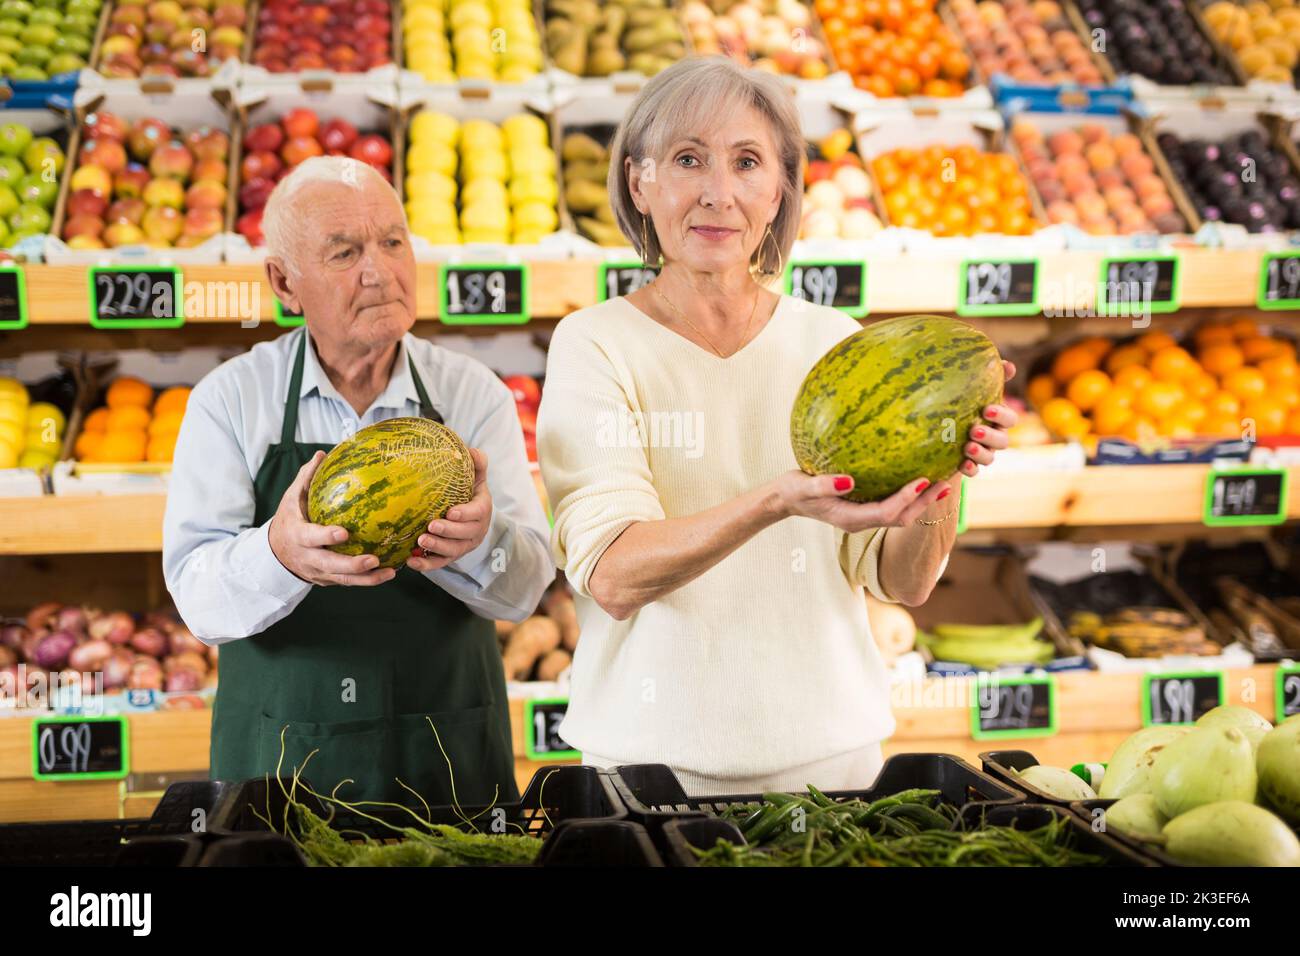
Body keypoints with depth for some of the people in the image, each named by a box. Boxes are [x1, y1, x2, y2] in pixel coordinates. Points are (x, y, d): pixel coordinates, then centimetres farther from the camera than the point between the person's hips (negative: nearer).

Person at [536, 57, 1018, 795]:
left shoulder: (836, 345, 1)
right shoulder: (595, 344, -7)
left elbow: (904, 583, -3)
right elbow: (610, 578, -20)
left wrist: (943, 471, -22)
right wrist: (774, 502, -34)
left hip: (828, 751, 3)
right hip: (655, 756, -2)